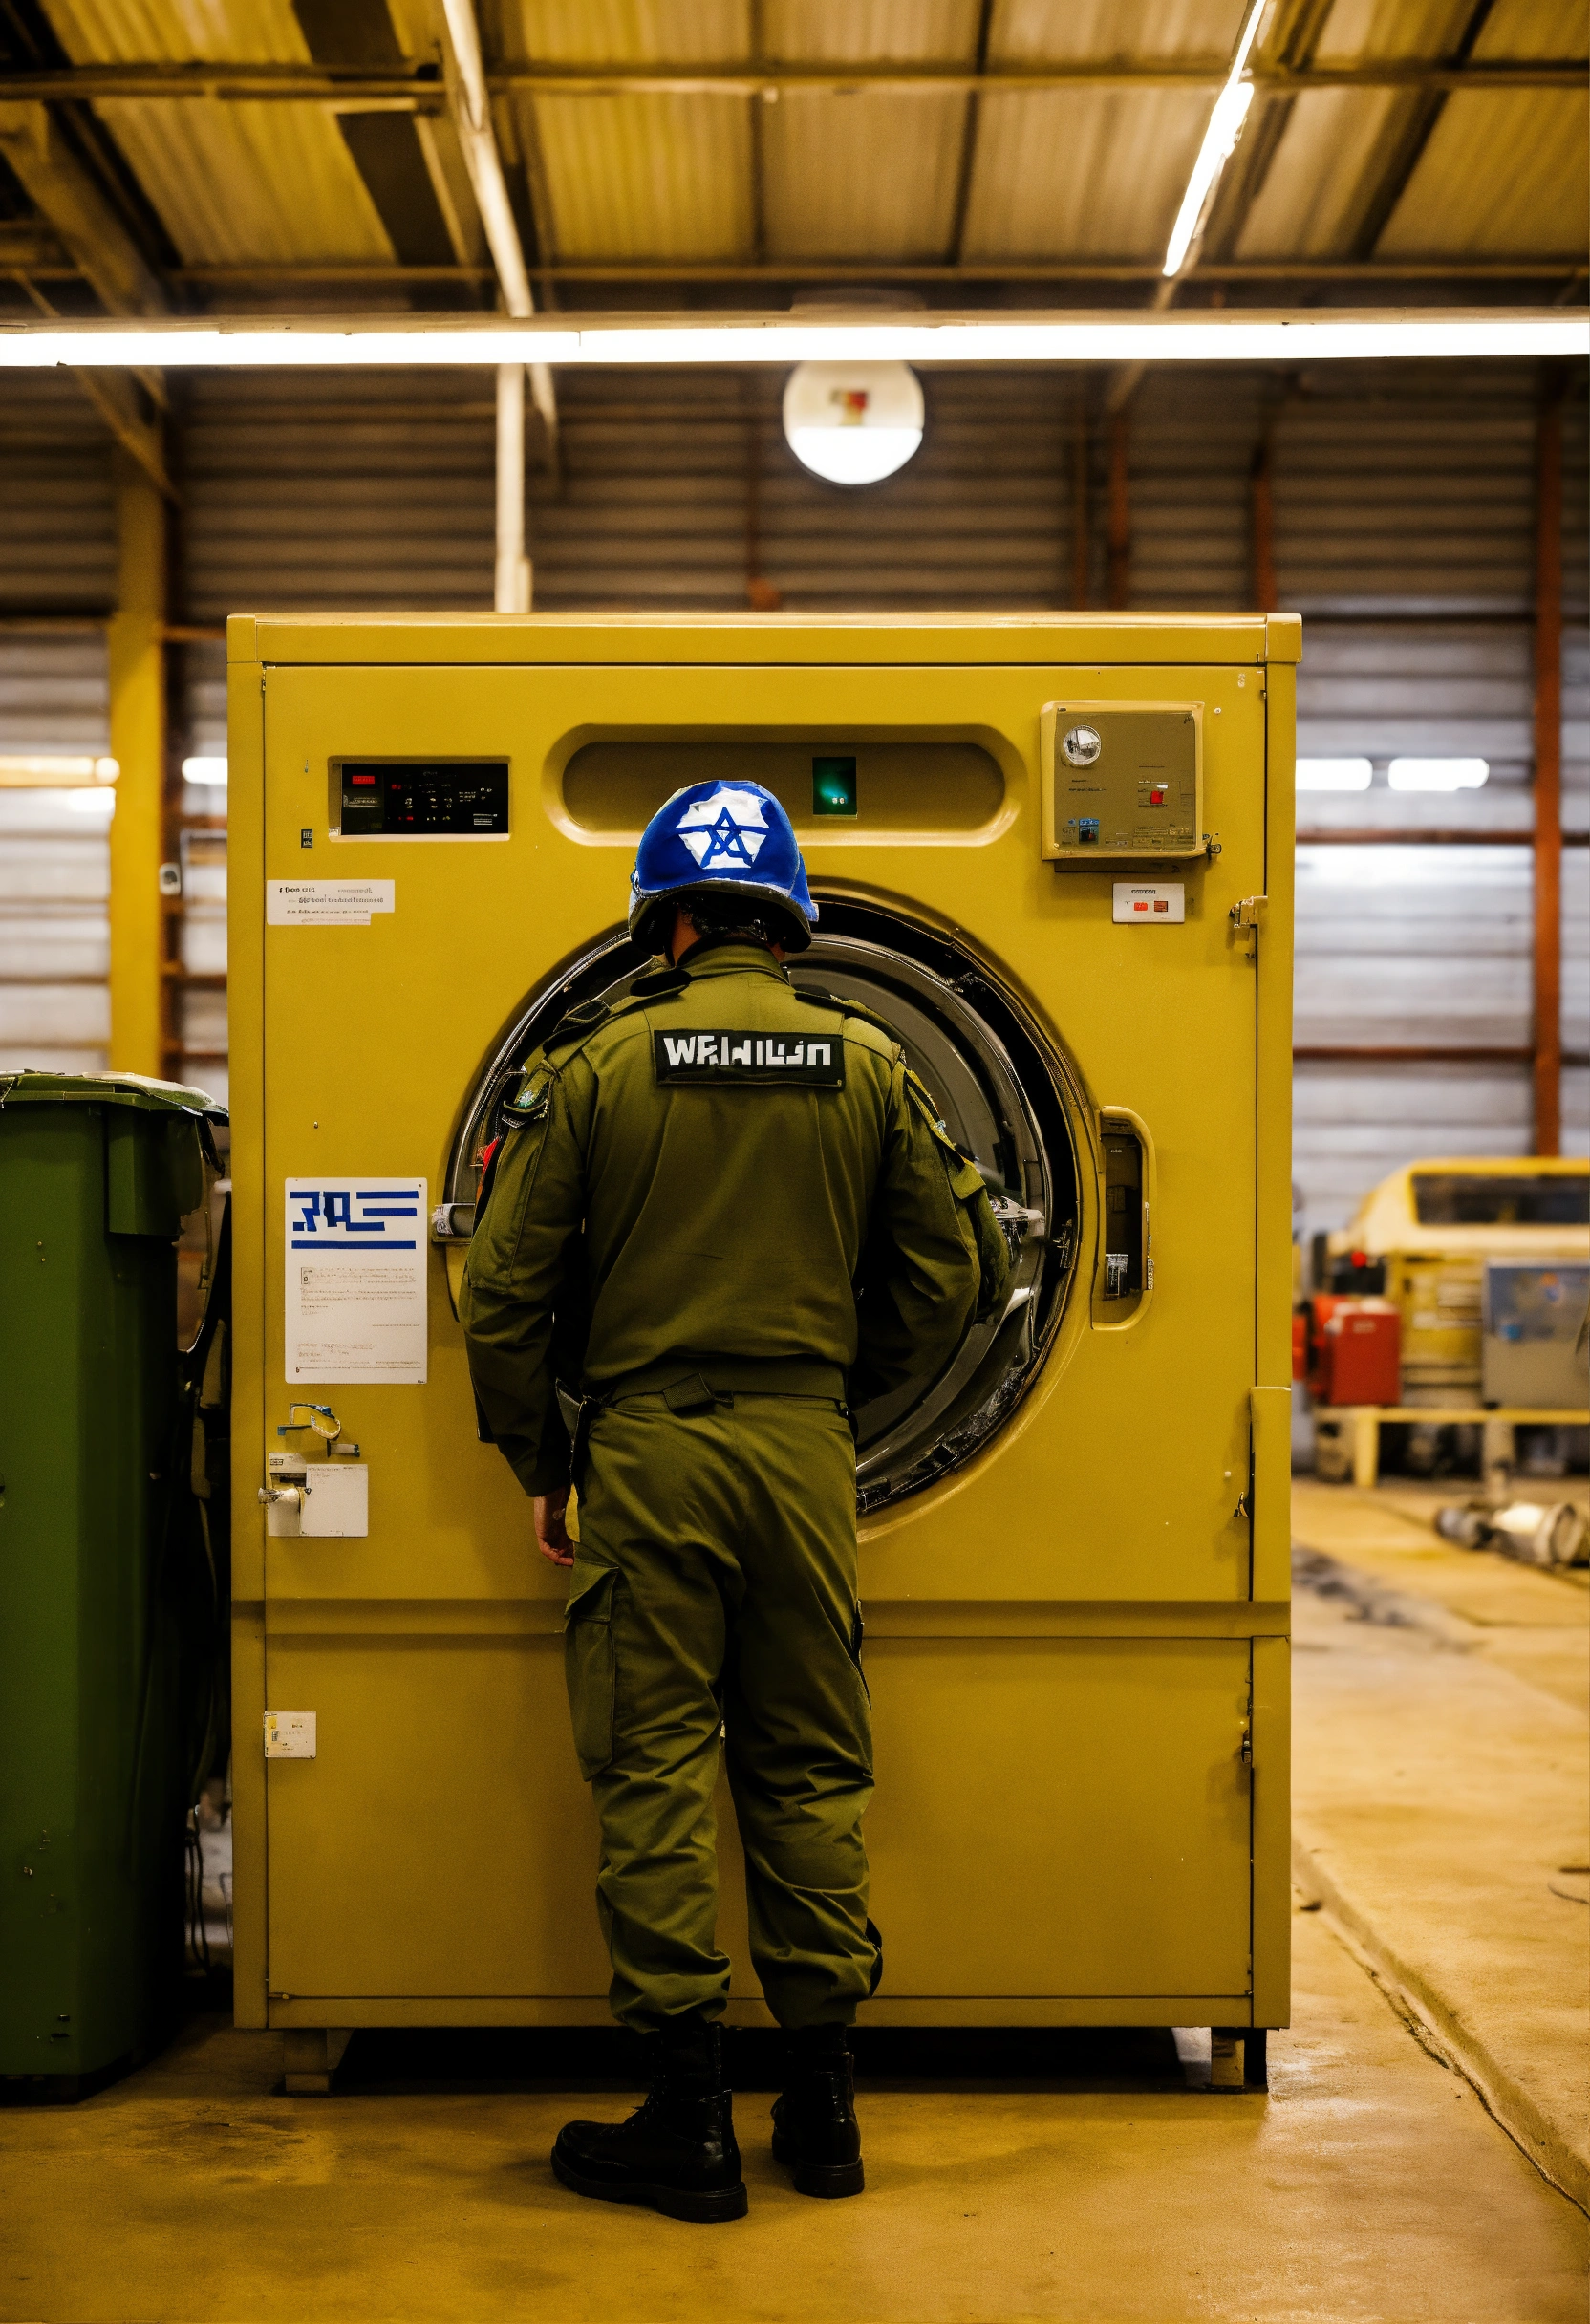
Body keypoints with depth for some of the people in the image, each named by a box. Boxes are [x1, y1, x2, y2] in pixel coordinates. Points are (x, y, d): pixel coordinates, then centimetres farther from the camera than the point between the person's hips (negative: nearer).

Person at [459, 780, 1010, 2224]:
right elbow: (963, 1270, 6)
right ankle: (821, 2097, 20)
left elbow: (504, 1292, -3)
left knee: (656, 1772, 3)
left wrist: (541, 1463, 8)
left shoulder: (598, 1063, -3)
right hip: (804, 1447, 3)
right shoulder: (867, 1064, 3)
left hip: (646, 1445, -2)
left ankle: (689, 2117, 8)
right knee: (810, 1770, 12)